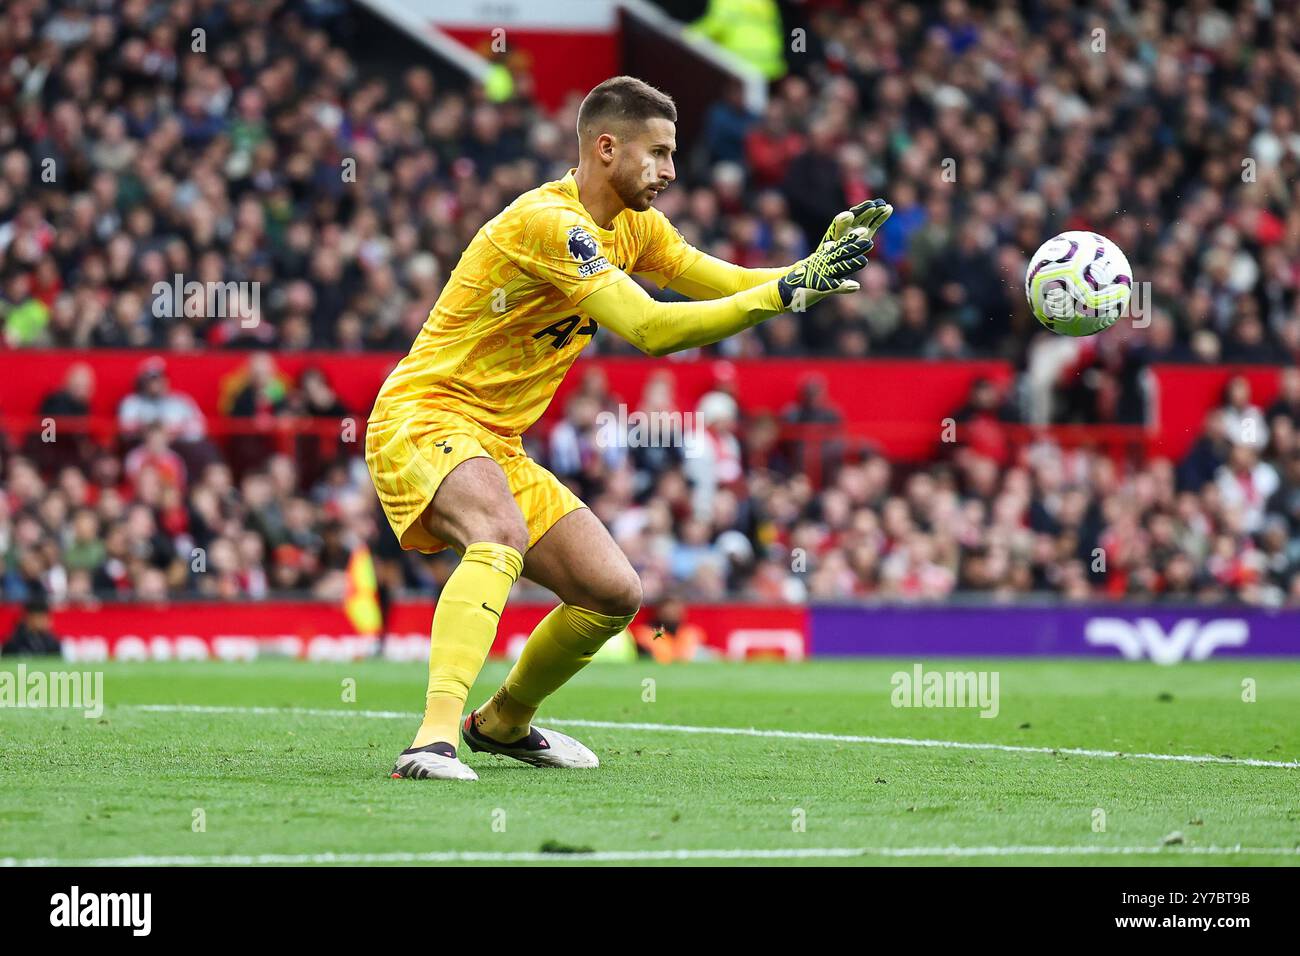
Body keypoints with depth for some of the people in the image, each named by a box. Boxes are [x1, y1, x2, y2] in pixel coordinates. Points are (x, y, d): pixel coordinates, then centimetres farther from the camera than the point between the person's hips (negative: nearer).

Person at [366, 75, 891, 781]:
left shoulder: (631, 225, 9)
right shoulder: (547, 220, -21)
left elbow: (731, 284, 14)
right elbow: (650, 329, -28)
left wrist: (818, 261, -5)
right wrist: (785, 292, -28)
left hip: (497, 447, 9)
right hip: (423, 417, -9)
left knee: (616, 594, 5)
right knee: (502, 538, -38)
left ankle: (502, 722, 29)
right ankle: (434, 738, -48)